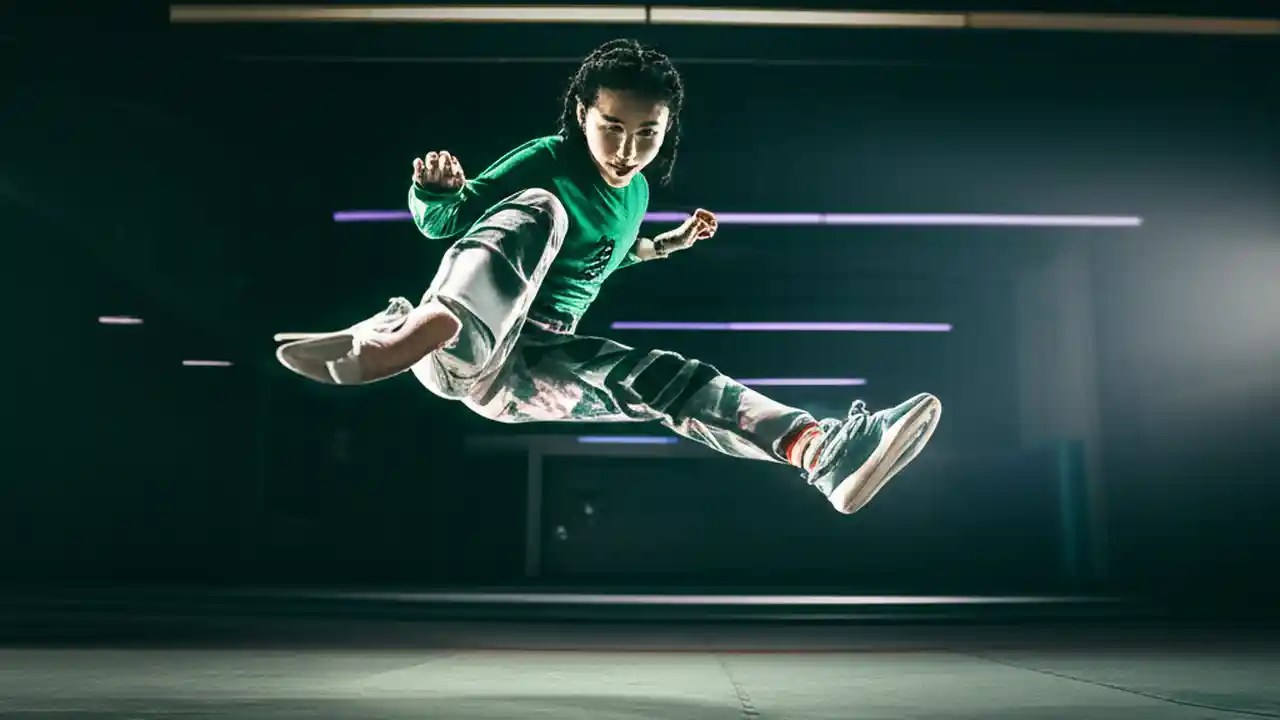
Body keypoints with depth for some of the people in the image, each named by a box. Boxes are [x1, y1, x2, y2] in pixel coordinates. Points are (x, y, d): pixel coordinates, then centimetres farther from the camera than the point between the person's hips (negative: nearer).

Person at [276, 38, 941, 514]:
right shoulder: (546, 161, -6)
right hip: (454, 347, -5)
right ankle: (419, 330, -59)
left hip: (530, 367, 6)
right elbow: (443, 222, -6)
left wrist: (665, 245, 31)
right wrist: (435, 191, -28)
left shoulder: (636, 194, 15)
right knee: (539, 210, -30)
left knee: (670, 382, -14)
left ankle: (826, 451, -31)